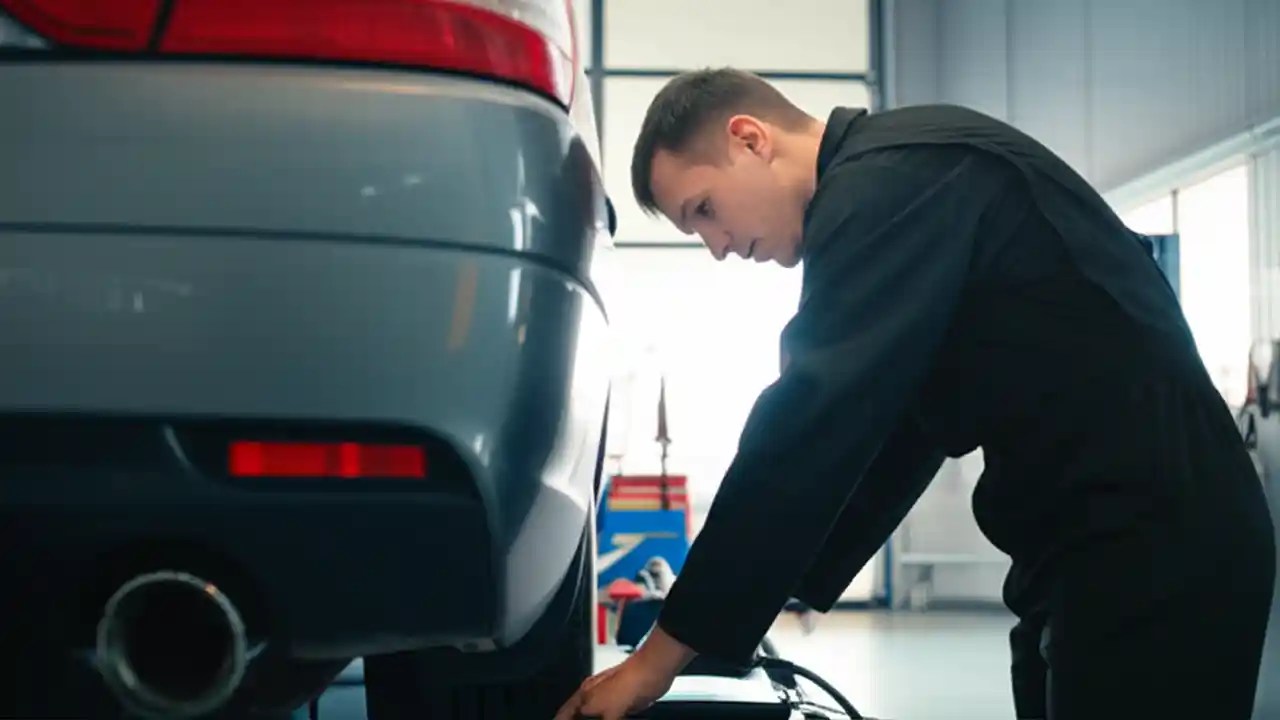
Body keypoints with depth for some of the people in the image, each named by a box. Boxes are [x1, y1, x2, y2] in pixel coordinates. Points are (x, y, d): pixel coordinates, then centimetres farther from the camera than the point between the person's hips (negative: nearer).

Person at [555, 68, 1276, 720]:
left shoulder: (886, 182, -15)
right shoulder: (902, 177, 17)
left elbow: (813, 427, -20)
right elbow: (884, 434, 19)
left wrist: (668, 649, -15)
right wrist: (751, 600, 14)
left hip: (1154, 542, -10)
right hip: (1113, 539, 10)